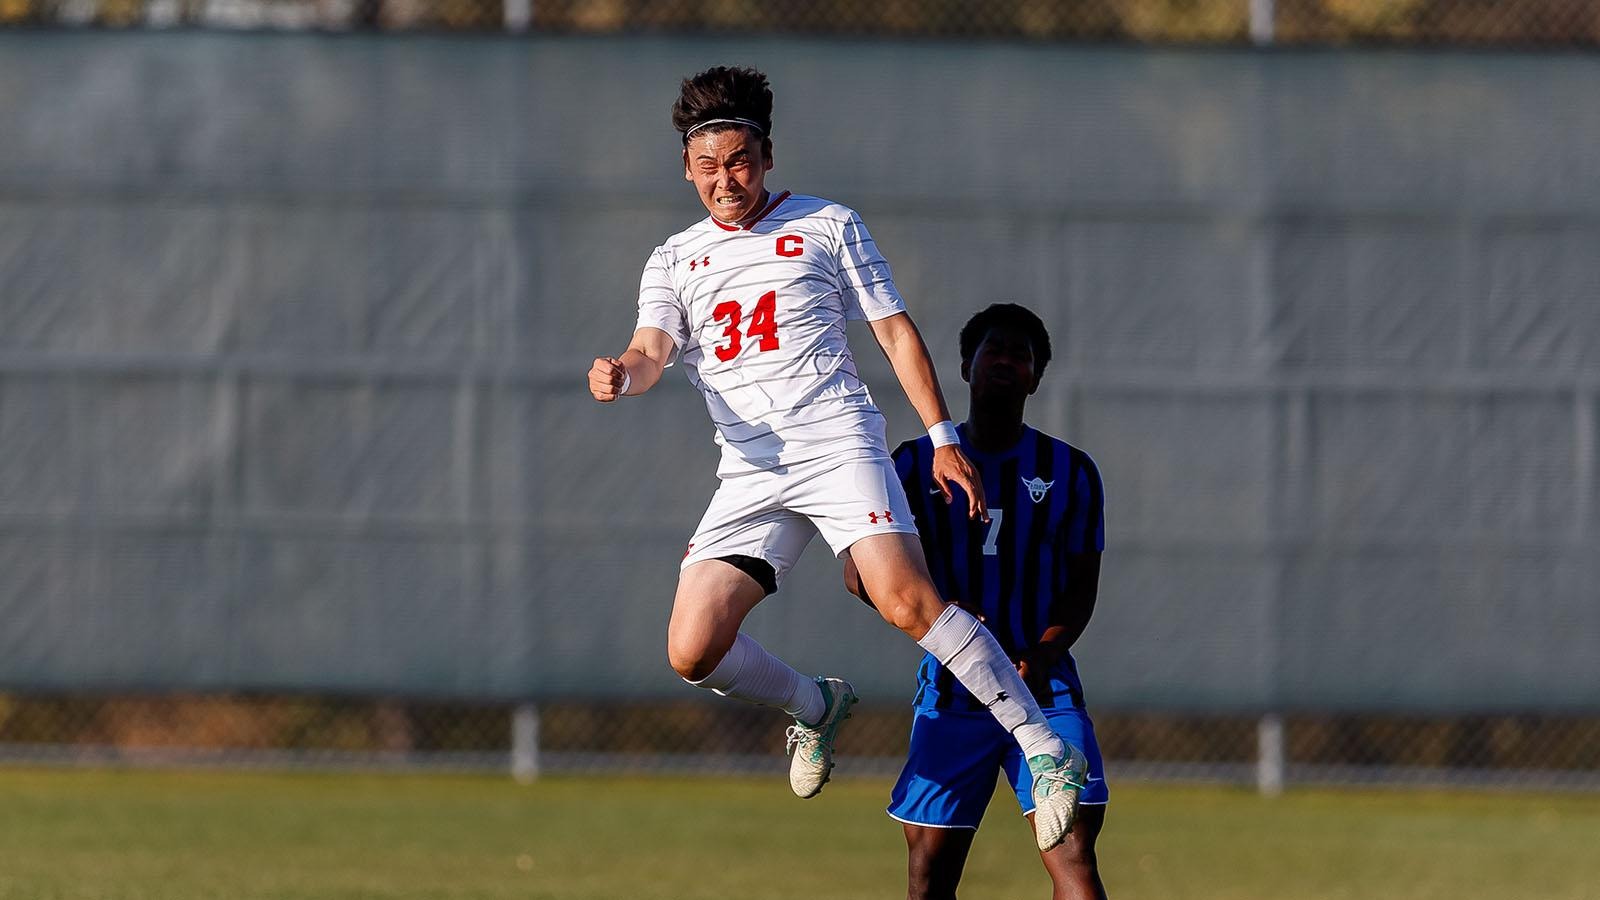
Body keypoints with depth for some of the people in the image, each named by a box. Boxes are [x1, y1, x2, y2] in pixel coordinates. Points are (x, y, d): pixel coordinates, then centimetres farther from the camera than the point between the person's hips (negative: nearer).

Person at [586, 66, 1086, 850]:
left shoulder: (826, 227, 10)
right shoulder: (674, 261, 17)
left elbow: (894, 329, 10)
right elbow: (653, 351, 1)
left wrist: (942, 438, 1)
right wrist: (622, 375, -25)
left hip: (838, 446, -4)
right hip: (749, 476, 4)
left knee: (908, 602, -26)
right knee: (693, 652, -9)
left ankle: (1044, 749, -20)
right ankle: (814, 707, 21)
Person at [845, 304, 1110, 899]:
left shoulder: (1070, 471, 6)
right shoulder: (915, 465, 5)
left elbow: (1081, 588, 6)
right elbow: (860, 572, 3)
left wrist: (1041, 659, -14)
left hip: (1045, 689, 0)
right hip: (952, 693, 0)